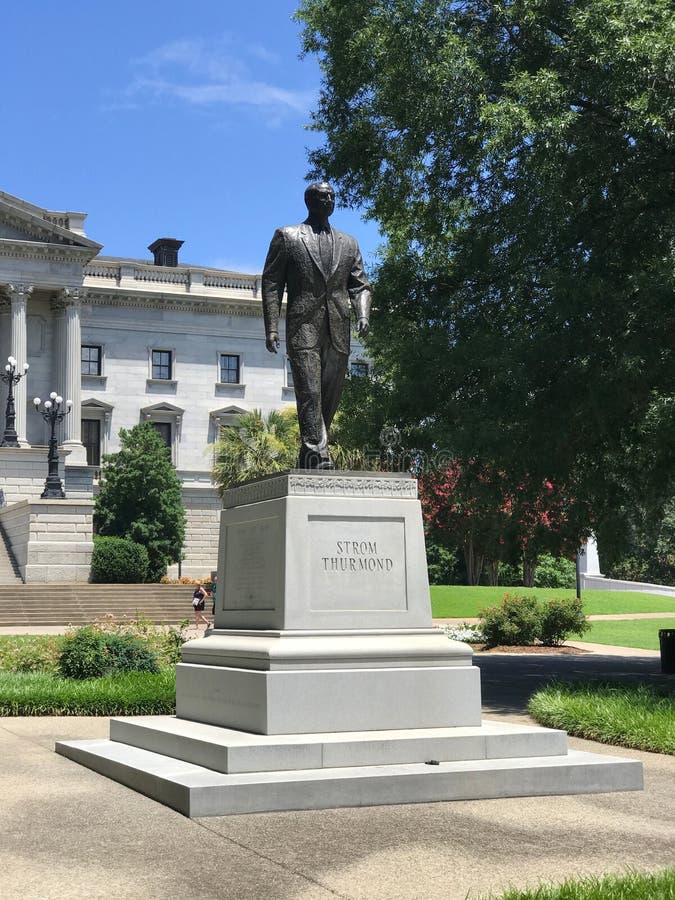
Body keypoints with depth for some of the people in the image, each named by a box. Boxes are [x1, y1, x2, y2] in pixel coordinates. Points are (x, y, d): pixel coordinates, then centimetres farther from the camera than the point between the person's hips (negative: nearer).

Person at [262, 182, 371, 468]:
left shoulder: (348, 243, 21)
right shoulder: (286, 236, 11)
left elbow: (360, 286, 18)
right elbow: (271, 284, 5)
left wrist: (363, 315, -3)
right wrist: (271, 328, -6)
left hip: (338, 333, 4)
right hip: (303, 328, -4)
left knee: (330, 399, 1)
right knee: (309, 394, -14)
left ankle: (307, 460, 8)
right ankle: (317, 455, -19)